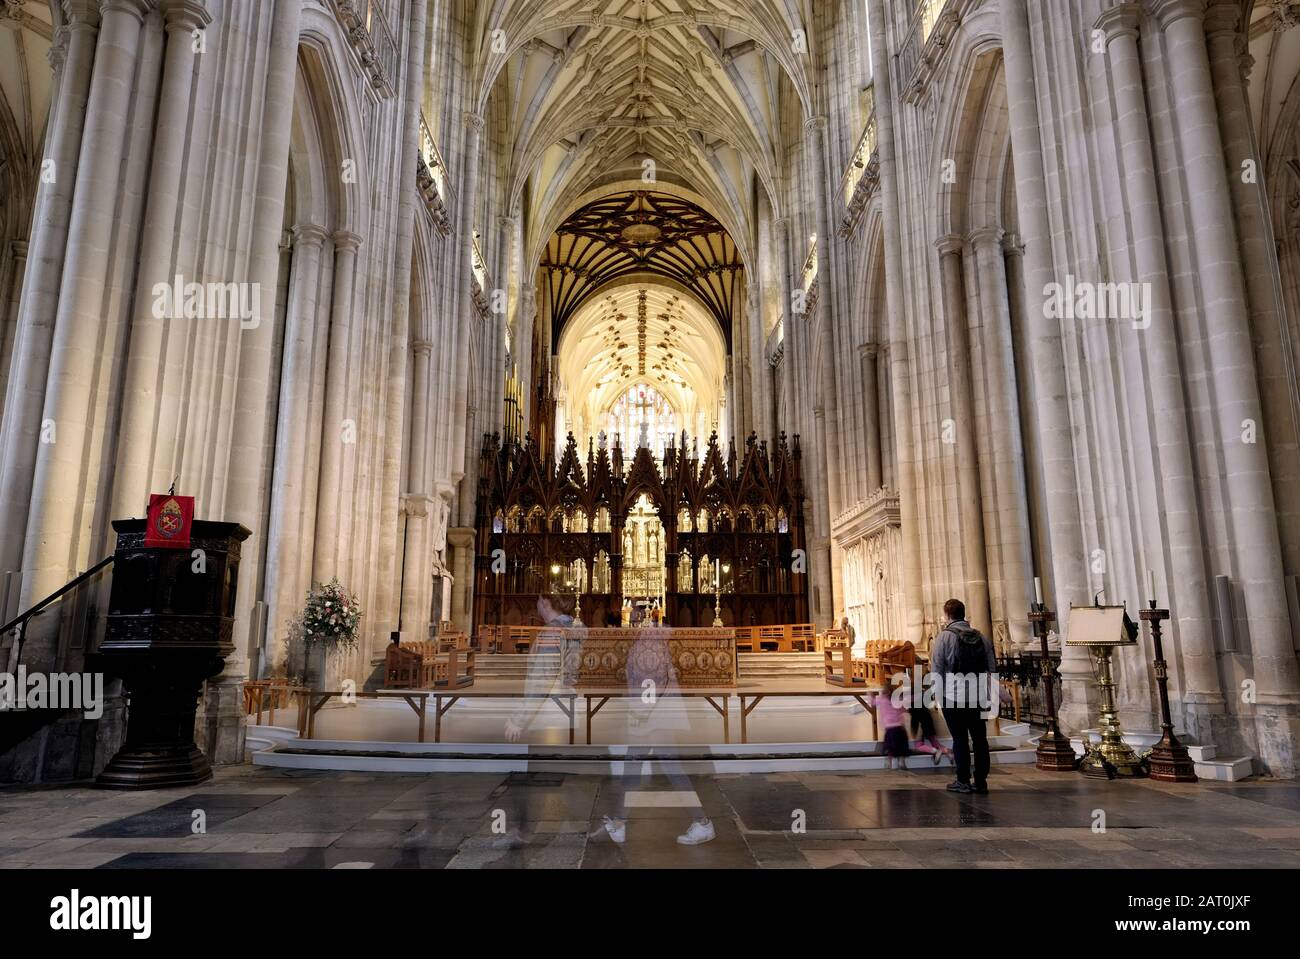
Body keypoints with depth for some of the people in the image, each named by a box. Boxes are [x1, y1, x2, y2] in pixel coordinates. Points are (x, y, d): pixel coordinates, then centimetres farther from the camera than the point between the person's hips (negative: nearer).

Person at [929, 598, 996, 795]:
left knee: (960, 738, 3)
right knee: (980, 738, 10)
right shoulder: (981, 637, 7)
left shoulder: (944, 636, -7)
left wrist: (938, 692, 1)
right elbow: (992, 668, 7)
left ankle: (963, 781, 8)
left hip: (953, 697, -4)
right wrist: (987, 692, 12)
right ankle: (981, 781, 14)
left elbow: (936, 668, -9)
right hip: (978, 697, 4)